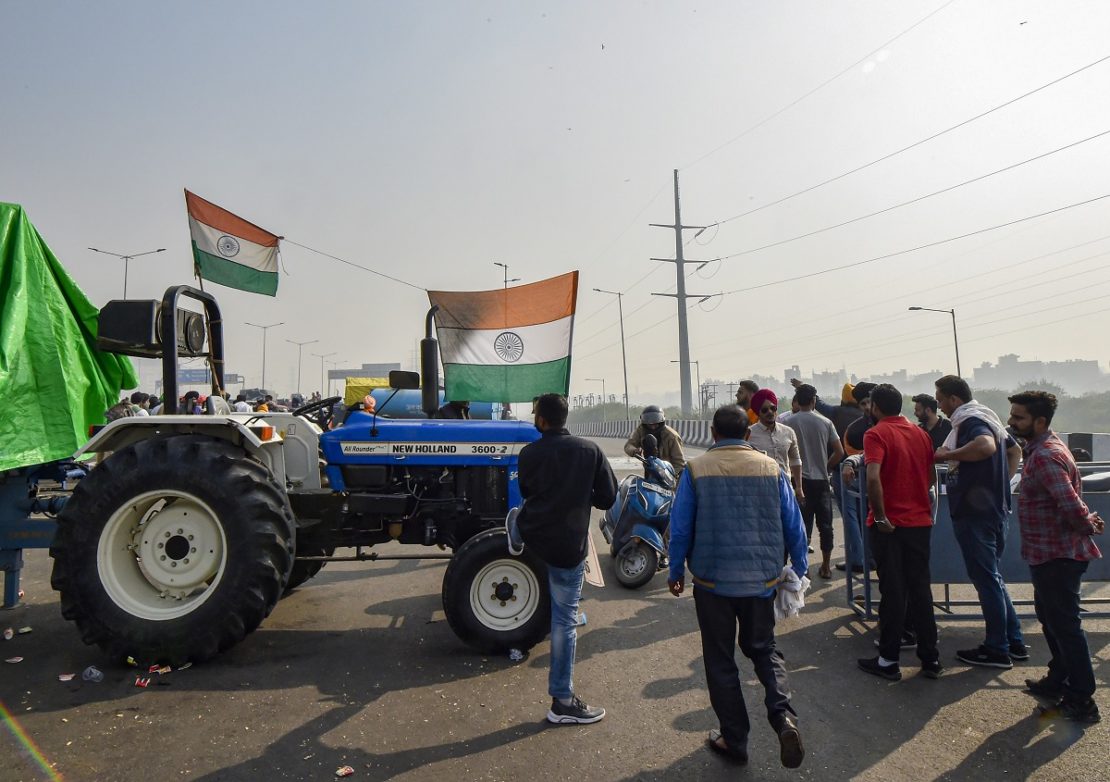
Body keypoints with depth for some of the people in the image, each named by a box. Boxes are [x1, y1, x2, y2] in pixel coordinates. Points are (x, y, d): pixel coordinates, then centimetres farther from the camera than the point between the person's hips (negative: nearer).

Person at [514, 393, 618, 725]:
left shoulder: (529, 453, -4)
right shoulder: (590, 450, -7)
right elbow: (607, 497, -3)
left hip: (530, 533, 2)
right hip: (568, 545, -2)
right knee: (565, 620, 6)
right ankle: (563, 702, 16)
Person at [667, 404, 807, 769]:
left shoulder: (696, 469, -9)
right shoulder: (771, 468, -3)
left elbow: (680, 527, -8)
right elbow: (794, 526, 1)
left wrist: (676, 572, 5)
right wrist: (799, 571, 14)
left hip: (712, 580, -2)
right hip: (761, 580, 2)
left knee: (720, 660, 14)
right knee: (763, 648, 22)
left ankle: (734, 739, 22)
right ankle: (783, 714, 1)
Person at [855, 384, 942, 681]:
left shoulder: (876, 434, -13)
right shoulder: (920, 434, 6)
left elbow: (873, 478, -26)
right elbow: (932, 476, 14)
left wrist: (880, 517, -18)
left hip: (889, 525, -5)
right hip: (920, 520, 5)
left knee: (893, 592, 3)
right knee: (921, 589, 14)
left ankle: (888, 661, 12)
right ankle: (930, 659, 21)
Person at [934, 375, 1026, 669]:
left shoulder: (970, 421, -17)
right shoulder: (987, 418, 15)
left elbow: (986, 446, -38)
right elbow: (1015, 450, 26)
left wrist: (948, 455, -27)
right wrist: (1000, 483, 20)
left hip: (975, 514, -10)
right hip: (994, 509, 10)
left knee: (986, 579, -1)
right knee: (992, 576, 18)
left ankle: (997, 650, 10)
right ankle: (1014, 641, 26)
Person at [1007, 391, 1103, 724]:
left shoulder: (1045, 456, -24)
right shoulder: (1043, 448, 10)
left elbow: (1071, 505, -30)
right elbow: (1071, 498, 19)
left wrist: (1088, 526, -11)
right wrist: (1091, 520, 7)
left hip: (1057, 556, -11)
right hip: (1049, 553, 11)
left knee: (1064, 624, 0)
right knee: (1050, 618, 21)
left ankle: (1082, 701, 12)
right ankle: (1059, 680, 36)